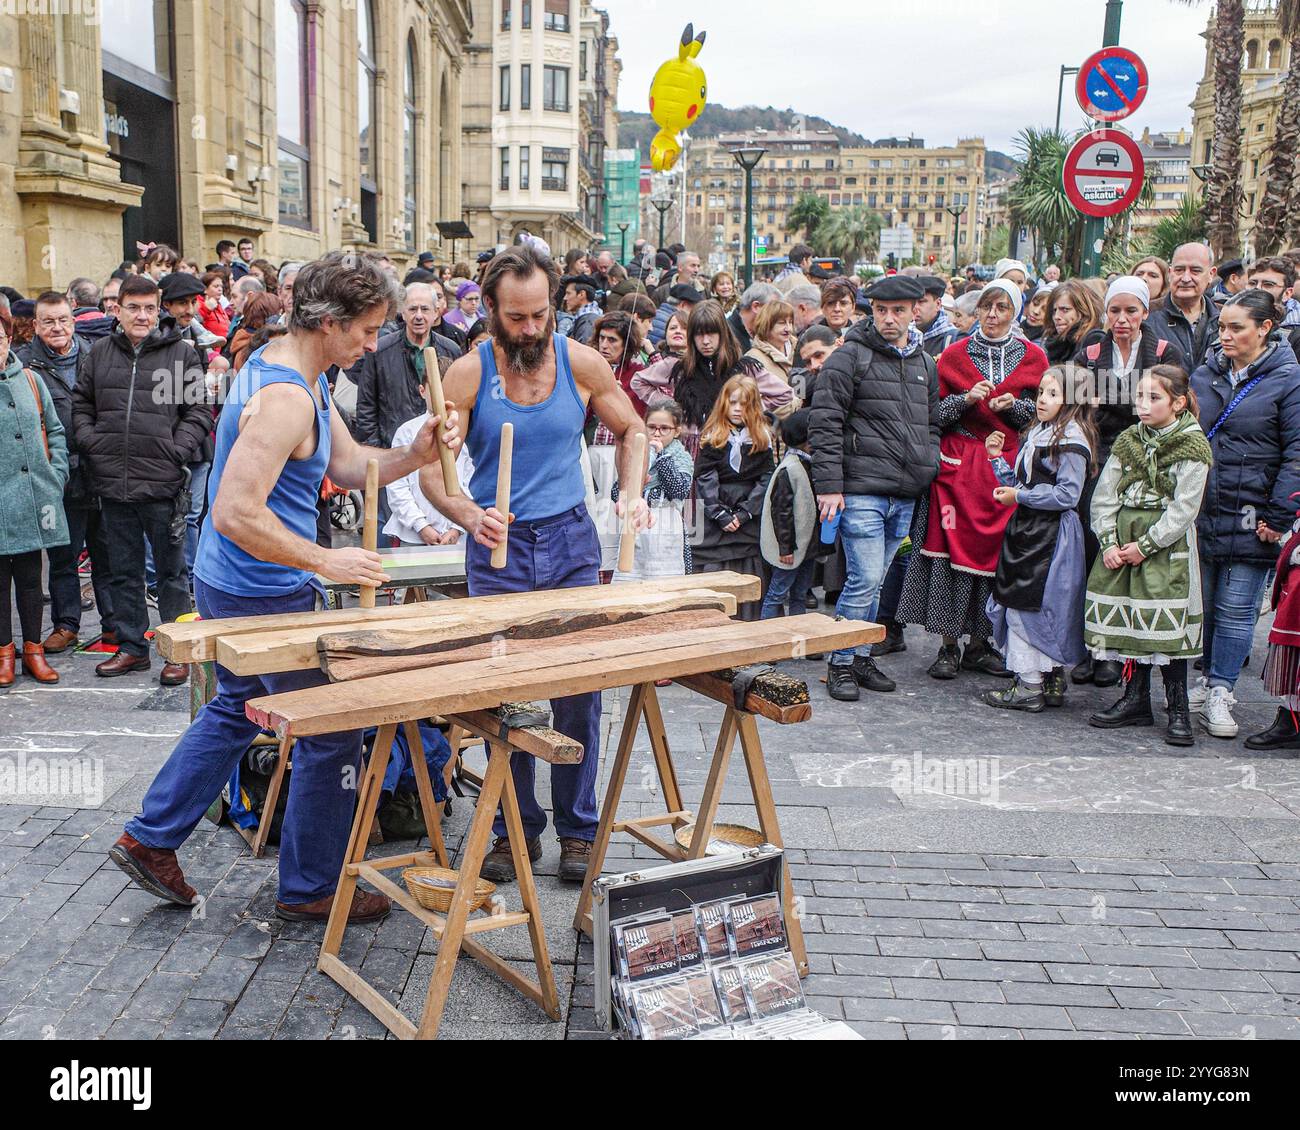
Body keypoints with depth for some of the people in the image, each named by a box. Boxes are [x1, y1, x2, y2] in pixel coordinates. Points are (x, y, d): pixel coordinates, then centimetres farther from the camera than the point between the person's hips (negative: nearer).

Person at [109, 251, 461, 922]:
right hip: (268, 597, -10)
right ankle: (310, 890, 19)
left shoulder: (291, 373, 7)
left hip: (227, 584, 10)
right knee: (332, 734, 4)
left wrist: (416, 454, -8)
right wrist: (326, 562, -26)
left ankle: (149, 839, 36)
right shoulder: (286, 399, -26)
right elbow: (235, 513, -31)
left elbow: (348, 465, 9)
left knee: (234, 710, 27)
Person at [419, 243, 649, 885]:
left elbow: (630, 430, 12)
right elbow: (431, 471, -11)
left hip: (572, 542, 1)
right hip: (498, 546, -1)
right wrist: (471, 516, -31)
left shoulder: (581, 362, -3)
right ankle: (516, 830, 20)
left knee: (579, 689, 3)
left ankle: (577, 830, 18)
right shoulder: (467, 374, -9)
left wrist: (632, 494, -5)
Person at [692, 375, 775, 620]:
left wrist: (744, 513, -9)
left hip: (751, 523, 1)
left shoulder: (762, 438, 7)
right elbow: (705, 478, -1)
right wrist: (721, 516, -10)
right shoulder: (711, 437, 6)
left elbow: (767, 478, 1)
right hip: (716, 521, -1)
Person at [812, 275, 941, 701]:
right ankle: (841, 663, 4)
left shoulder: (925, 363, 16)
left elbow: (932, 425, 25)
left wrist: (930, 472, 12)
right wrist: (829, 485, -14)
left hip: (906, 495, 6)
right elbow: (825, 423, -8)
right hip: (862, 491, -6)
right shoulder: (850, 357, -4)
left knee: (874, 582, 13)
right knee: (865, 580, -9)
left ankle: (862, 657, 23)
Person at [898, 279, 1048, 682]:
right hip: (959, 464, -1)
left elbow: (1044, 414, 10)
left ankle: (979, 644, 12)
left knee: (995, 550, 1)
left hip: (1009, 467, 1)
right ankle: (948, 646, 2)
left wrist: (1013, 404, -8)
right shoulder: (955, 354, 6)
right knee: (952, 547, -6)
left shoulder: (1033, 357, 8)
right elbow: (934, 413, 4)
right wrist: (966, 399, -13)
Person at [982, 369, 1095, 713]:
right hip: (1027, 529, 9)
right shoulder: (1036, 434, 16)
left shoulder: (1072, 441, -12)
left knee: (1029, 605, -5)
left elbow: (1067, 495, -18)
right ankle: (1053, 682, 20)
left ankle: (1029, 687, 3)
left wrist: (1019, 496, -15)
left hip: (1050, 536, -9)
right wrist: (997, 457, 8)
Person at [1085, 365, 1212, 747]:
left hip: (1168, 546, -5)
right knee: (1129, 620, 7)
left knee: (1168, 624, -7)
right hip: (1122, 543, 5)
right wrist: (1108, 542, -4)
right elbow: (1104, 497, 8)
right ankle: (1136, 700, 18)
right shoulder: (1127, 441, 10)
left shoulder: (1193, 447, -5)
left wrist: (1145, 545, -13)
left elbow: (1183, 510, -10)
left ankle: (1178, 710, 3)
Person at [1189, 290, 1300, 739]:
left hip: (1249, 521, -4)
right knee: (1200, 605, 10)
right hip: (1199, 515, 4)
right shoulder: (1205, 375, 9)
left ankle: (1220, 693, 11)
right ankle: (1207, 680, 24)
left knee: (1236, 610, 2)